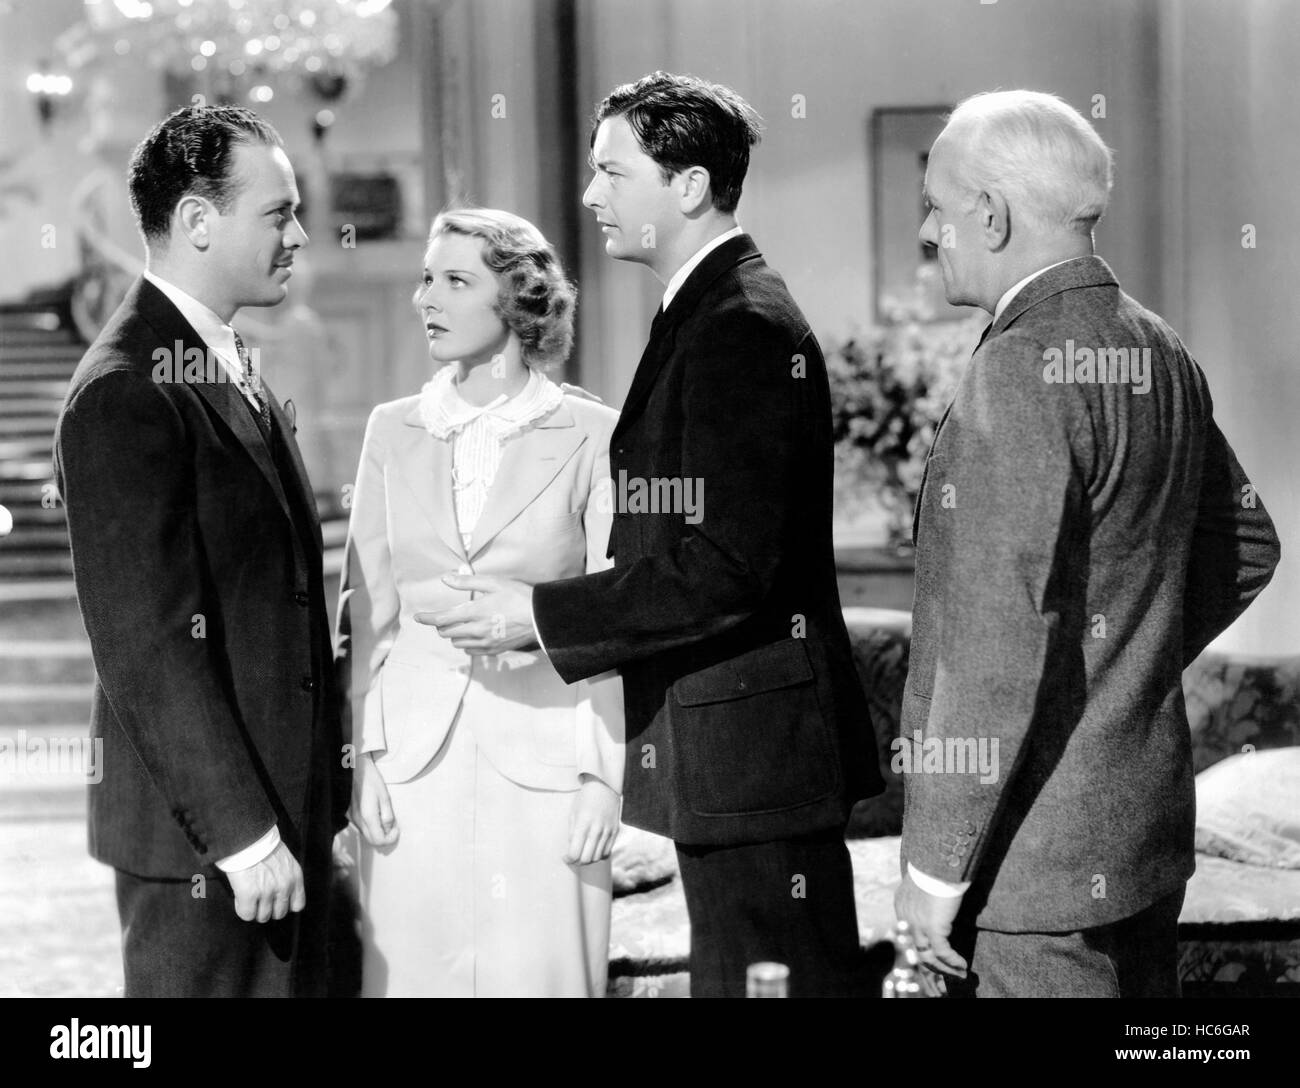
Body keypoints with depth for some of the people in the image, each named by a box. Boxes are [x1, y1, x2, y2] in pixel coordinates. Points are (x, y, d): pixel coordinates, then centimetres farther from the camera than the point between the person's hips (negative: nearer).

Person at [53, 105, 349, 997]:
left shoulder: (236, 374, 14)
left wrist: (317, 806, 14)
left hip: (288, 816, 9)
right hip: (200, 834, -9)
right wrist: (242, 835, -19)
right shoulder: (128, 395, -15)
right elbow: (148, 646, -19)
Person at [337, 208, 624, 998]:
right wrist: (366, 755, 1)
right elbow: (369, 612, 9)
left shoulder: (589, 435, -3)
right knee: (415, 974, 4)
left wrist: (604, 776, -6)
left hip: (541, 757, -3)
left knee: (539, 975, -1)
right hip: (417, 756, 3)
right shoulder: (394, 432, 7)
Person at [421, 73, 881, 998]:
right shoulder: (709, 313, 16)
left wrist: (540, 615, -17)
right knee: (731, 981, 15)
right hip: (737, 750, 10)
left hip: (752, 747, -10)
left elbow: (726, 565, -23)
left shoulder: (746, 328, -17)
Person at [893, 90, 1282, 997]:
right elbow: (1246, 547, 21)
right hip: (1151, 825, 9)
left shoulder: (1020, 377, -19)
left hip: (1036, 854, -9)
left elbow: (1001, 640, -22)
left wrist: (937, 863, -17)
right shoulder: (1159, 354, 9)